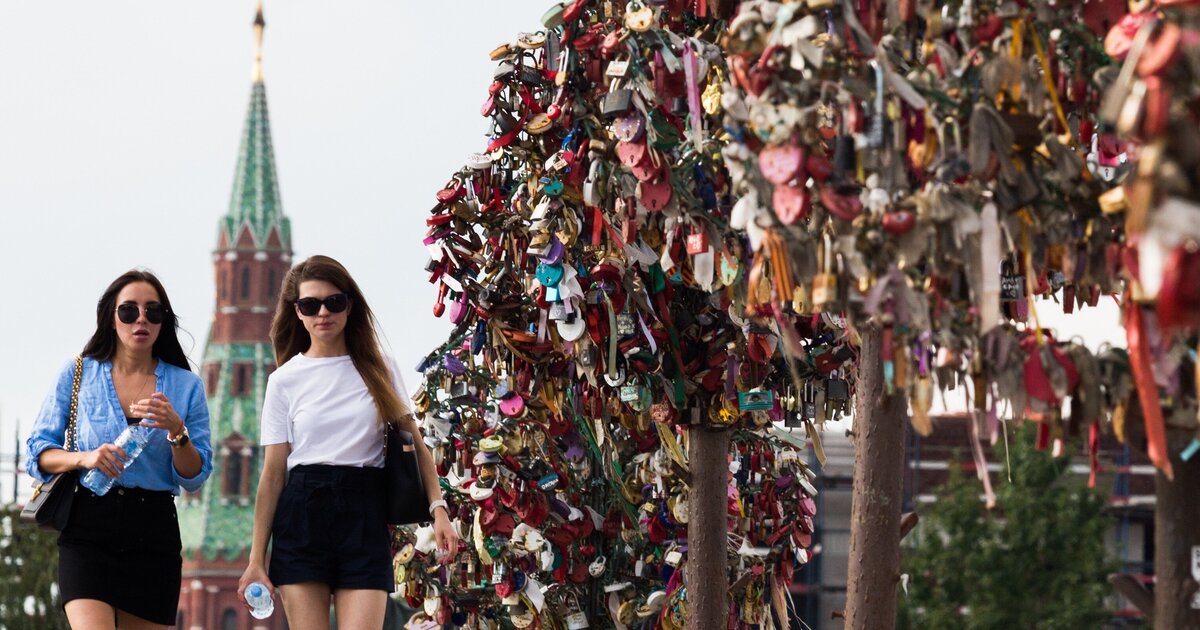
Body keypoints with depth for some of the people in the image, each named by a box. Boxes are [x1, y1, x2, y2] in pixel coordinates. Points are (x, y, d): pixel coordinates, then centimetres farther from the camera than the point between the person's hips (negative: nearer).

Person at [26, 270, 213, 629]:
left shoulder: (185, 385, 10)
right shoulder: (79, 374, 7)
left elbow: (195, 478, 7)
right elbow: (38, 452, 6)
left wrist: (176, 431, -12)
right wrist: (83, 458, -14)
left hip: (154, 531, 3)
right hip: (89, 527, -2)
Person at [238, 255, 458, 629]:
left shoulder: (378, 370, 9)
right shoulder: (285, 381, 6)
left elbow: (415, 444, 9)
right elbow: (273, 474, 5)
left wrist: (438, 509, -6)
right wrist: (256, 559, 1)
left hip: (364, 515, 0)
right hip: (302, 514, 0)